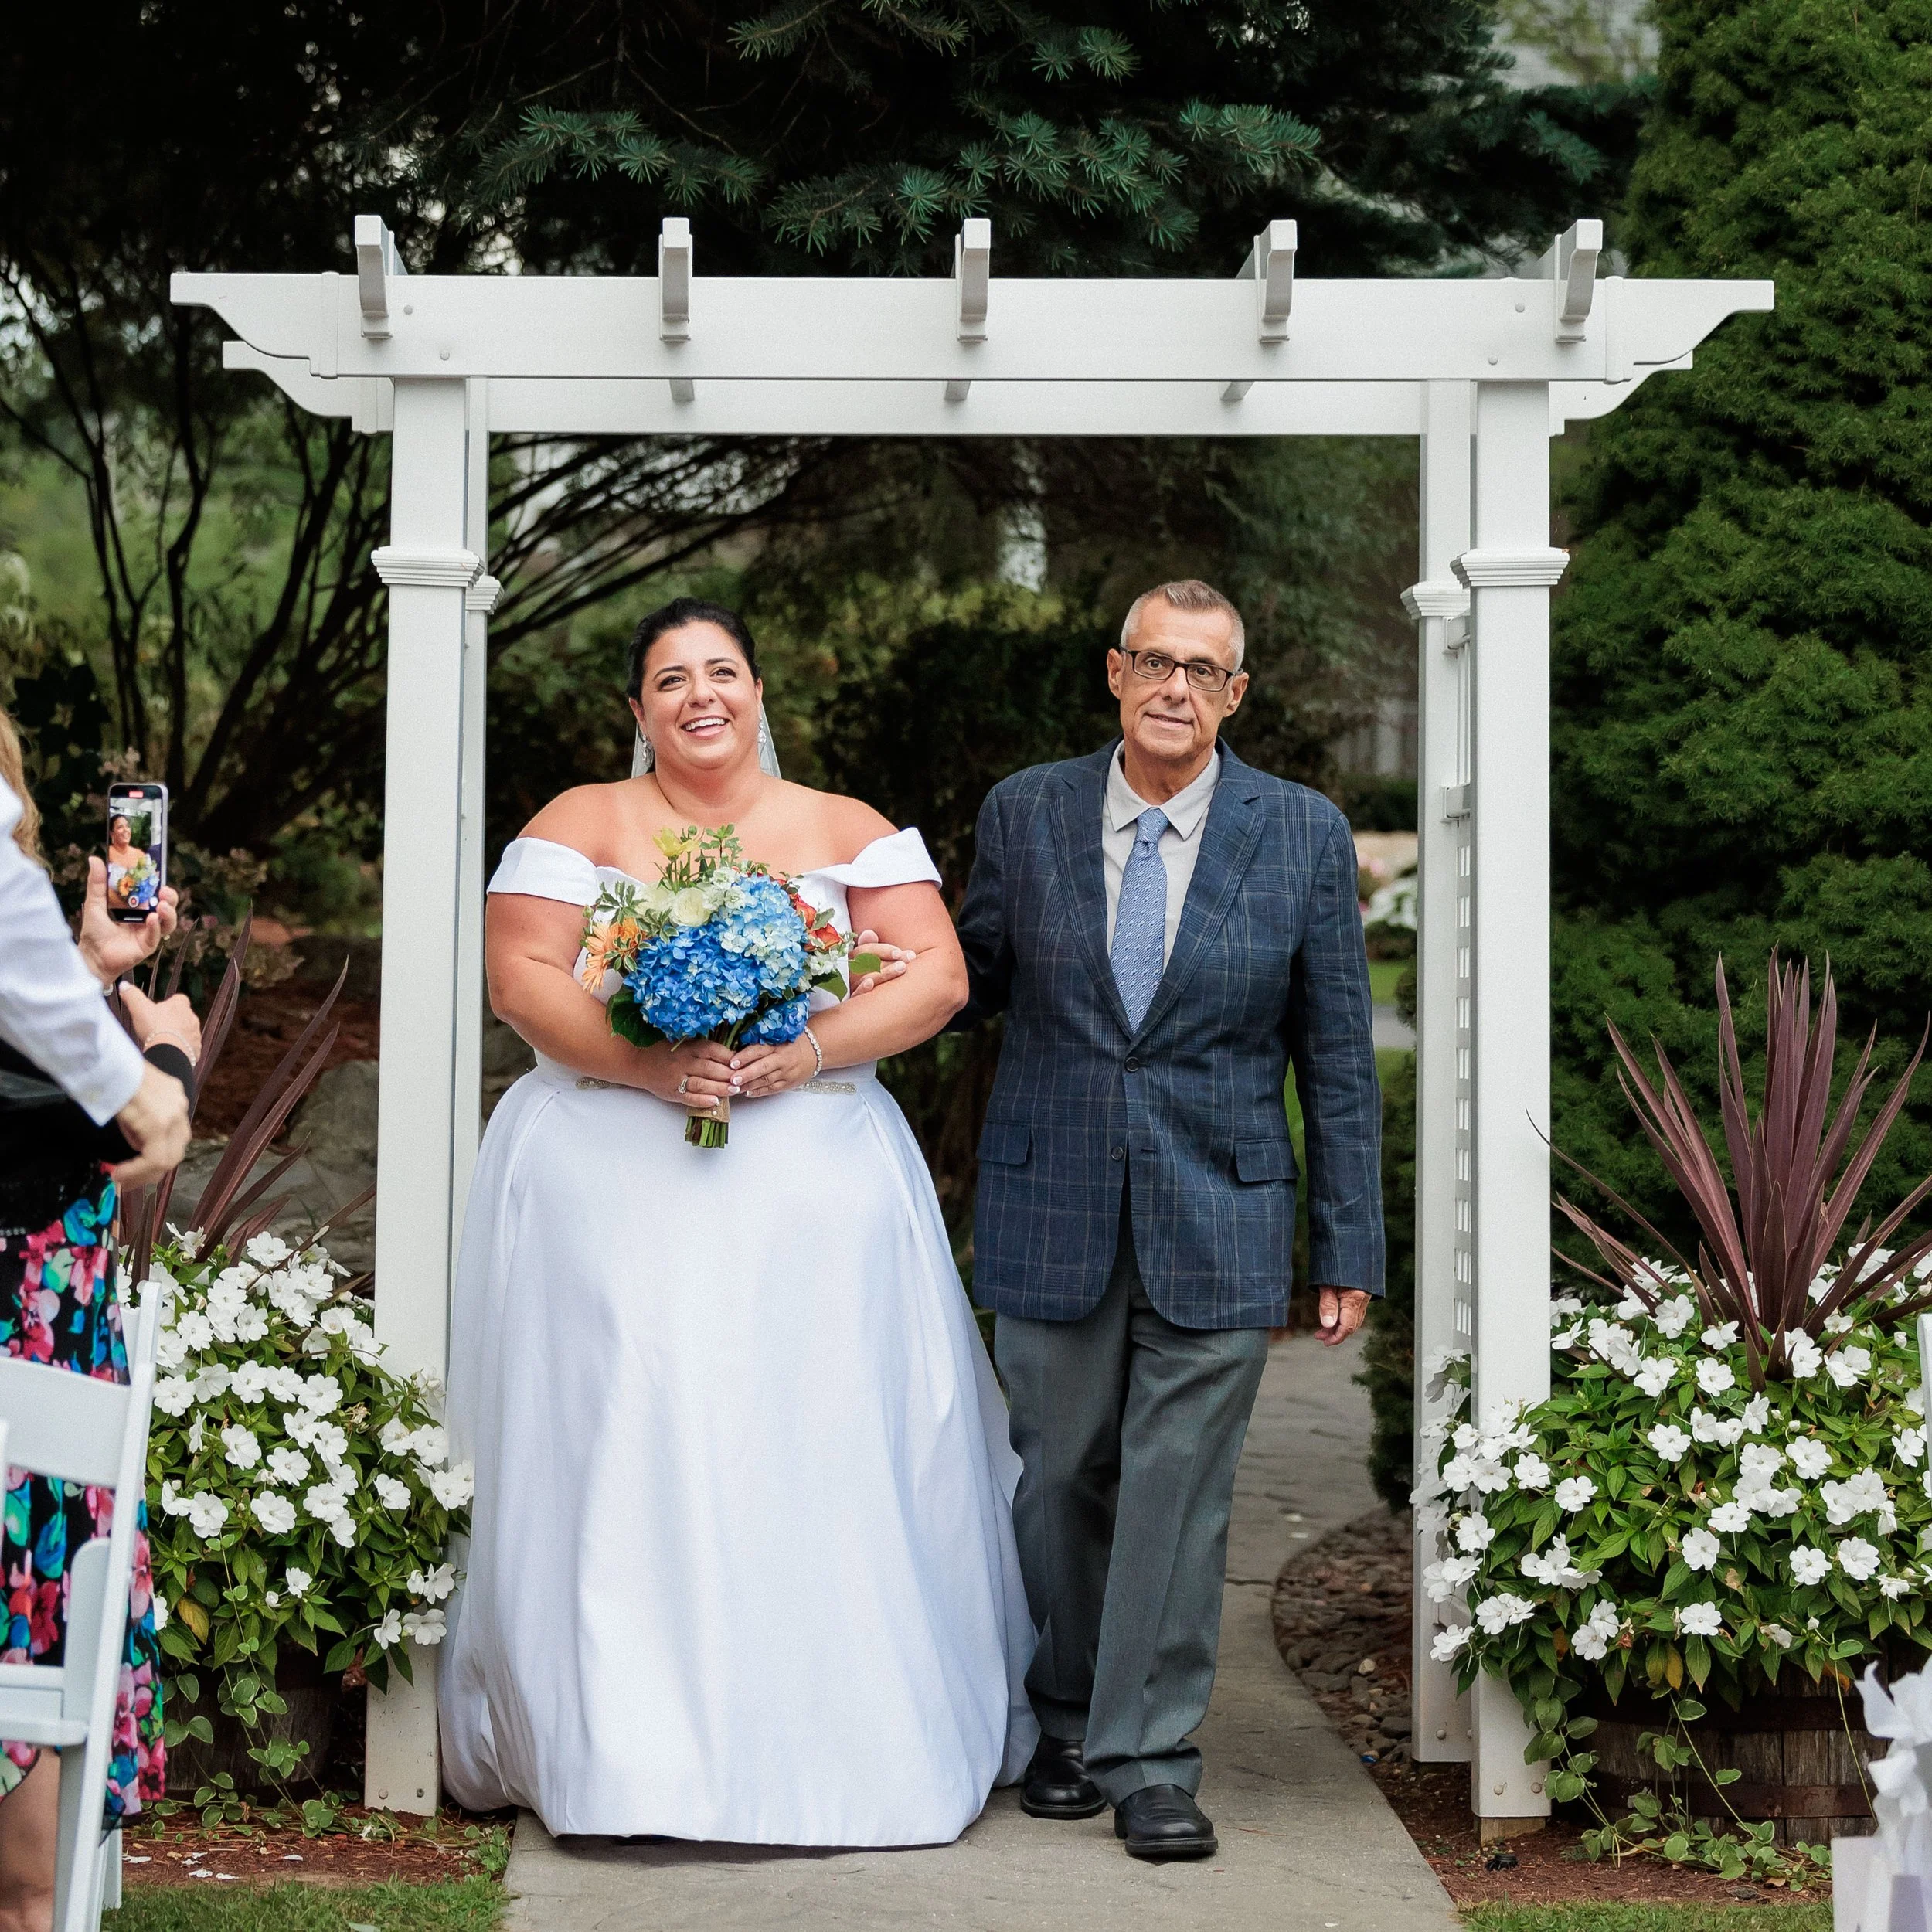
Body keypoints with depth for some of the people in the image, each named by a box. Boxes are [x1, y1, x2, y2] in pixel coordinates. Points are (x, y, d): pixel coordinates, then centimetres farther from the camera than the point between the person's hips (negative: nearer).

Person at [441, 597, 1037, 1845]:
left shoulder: (848, 834, 11)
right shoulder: (583, 825, 10)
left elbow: (936, 976, 0)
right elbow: (521, 977, -2)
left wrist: (808, 1051, -15)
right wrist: (644, 1062, -17)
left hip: (816, 1189, 1)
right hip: (613, 1187, 0)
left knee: (819, 1452, -4)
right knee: (627, 1453, -7)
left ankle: (839, 1743, 5)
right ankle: (632, 1748, -2)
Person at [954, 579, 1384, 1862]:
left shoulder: (1305, 835, -1)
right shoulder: (1025, 814, 2)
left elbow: (1339, 1057, 1)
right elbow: (972, 981, 12)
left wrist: (1351, 1249, 0)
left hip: (1217, 1223, -1)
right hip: (1052, 1216, 2)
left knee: (1179, 1494, 1)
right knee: (1062, 1480, 10)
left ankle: (1150, 1762, 11)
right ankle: (1069, 1727, 28)